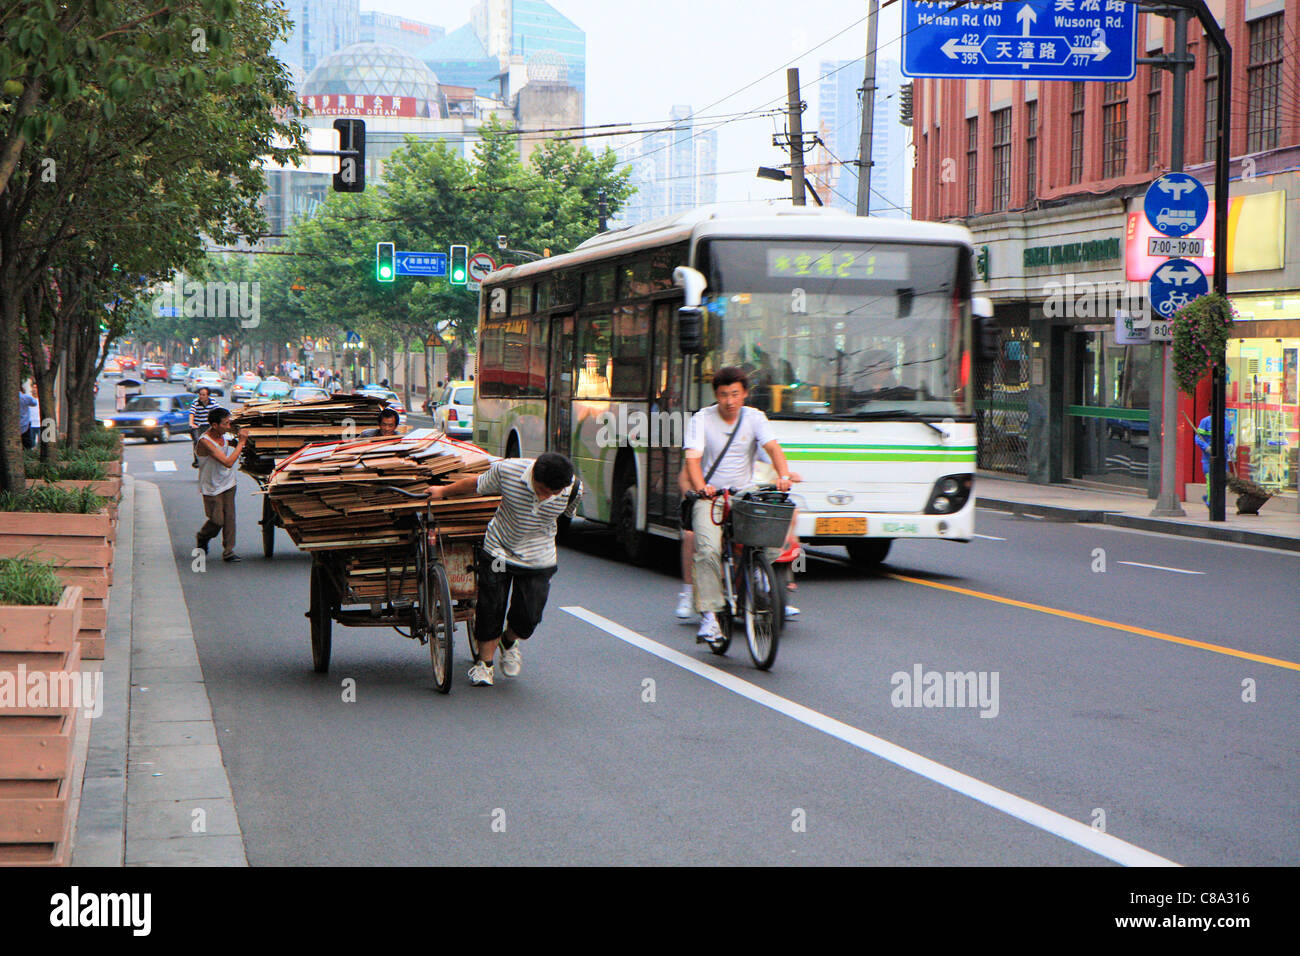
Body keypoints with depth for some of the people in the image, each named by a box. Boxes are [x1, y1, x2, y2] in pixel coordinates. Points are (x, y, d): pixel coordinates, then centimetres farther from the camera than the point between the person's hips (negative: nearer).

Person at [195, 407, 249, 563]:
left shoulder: (223, 434, -3)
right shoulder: (205, 441, -27)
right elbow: (228, 462, -32)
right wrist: (241, 442, -26)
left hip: (228, 482, 6)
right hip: (212, 487, -6)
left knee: (229, 517, 1)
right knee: (217, 520, -2)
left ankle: (228, 551, 8)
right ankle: (202, 538, 29)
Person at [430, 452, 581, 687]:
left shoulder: (573, 489, -21)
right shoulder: (507, 470, -25)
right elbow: (477, 484, -4)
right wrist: (443, 491, 11)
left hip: (538, 560, 1)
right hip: (498, 551, -1)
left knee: (527, 618, -2)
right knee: (490, 610, -2)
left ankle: (509, 641, 31)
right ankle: (484, 662, 19)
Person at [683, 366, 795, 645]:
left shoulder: (755, 418, 5)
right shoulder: (701, 420, 0)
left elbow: (773, 447, -11)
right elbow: (692, 459, -11)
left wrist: (783, 476, -31)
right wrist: (701, 487, -32)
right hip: (710, 497, -2)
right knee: (708, 550, -26)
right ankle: (709, 616, -23)